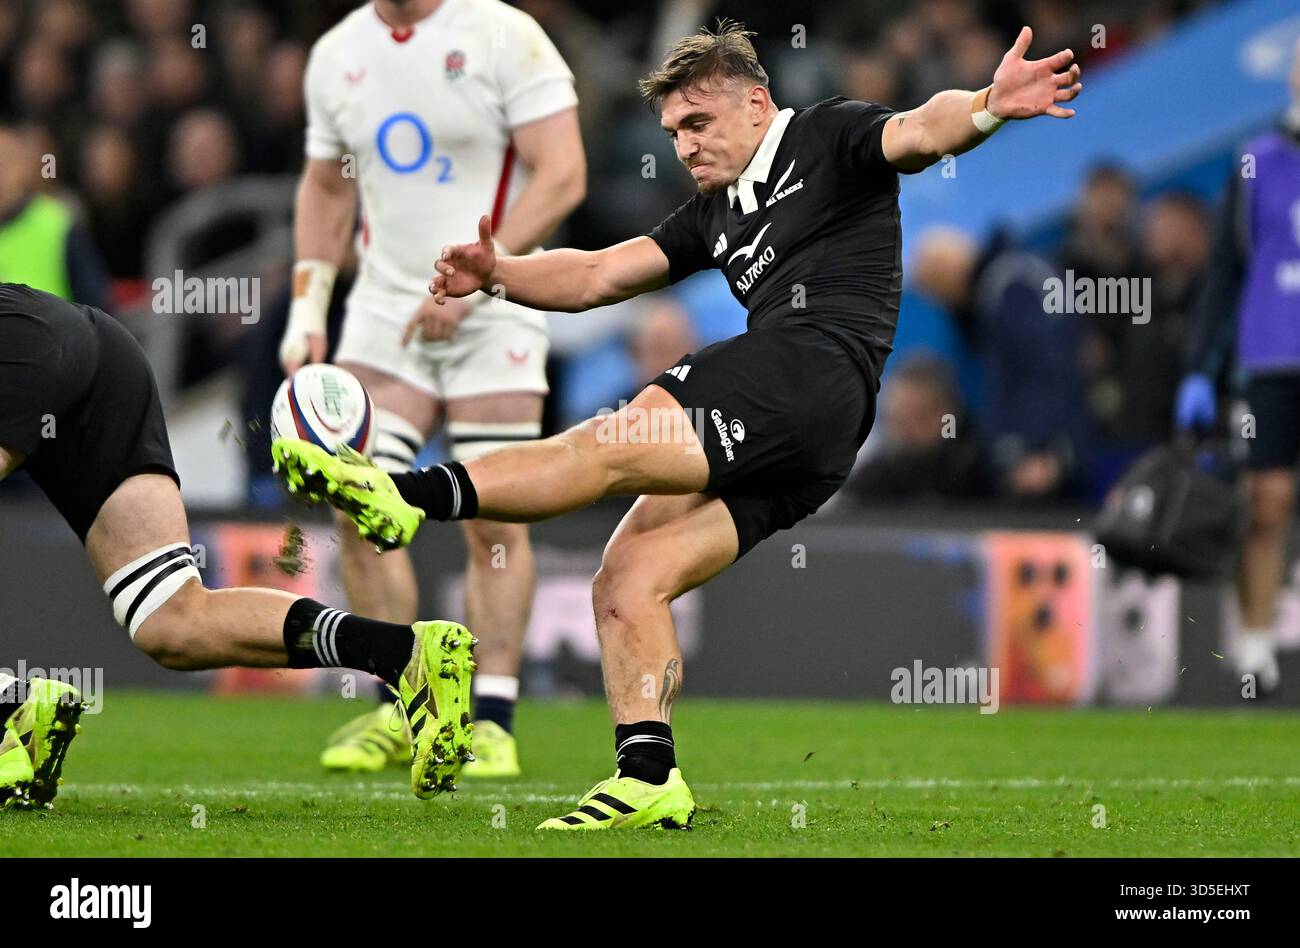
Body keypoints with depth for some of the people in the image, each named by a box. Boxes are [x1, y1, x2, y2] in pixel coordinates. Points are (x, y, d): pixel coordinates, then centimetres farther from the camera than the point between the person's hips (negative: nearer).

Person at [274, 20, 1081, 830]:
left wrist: (986, 107, -33)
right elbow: (598, 277, 27)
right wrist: (498, 273, 10)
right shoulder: (718, 214, 30)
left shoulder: (828, 139, 9)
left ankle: (412, 495, -31)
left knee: (613, 446, -21)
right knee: (627, 581, -3)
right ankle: (648, 779, -10)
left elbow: (918, 133, -11)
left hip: (824, 362, -9)